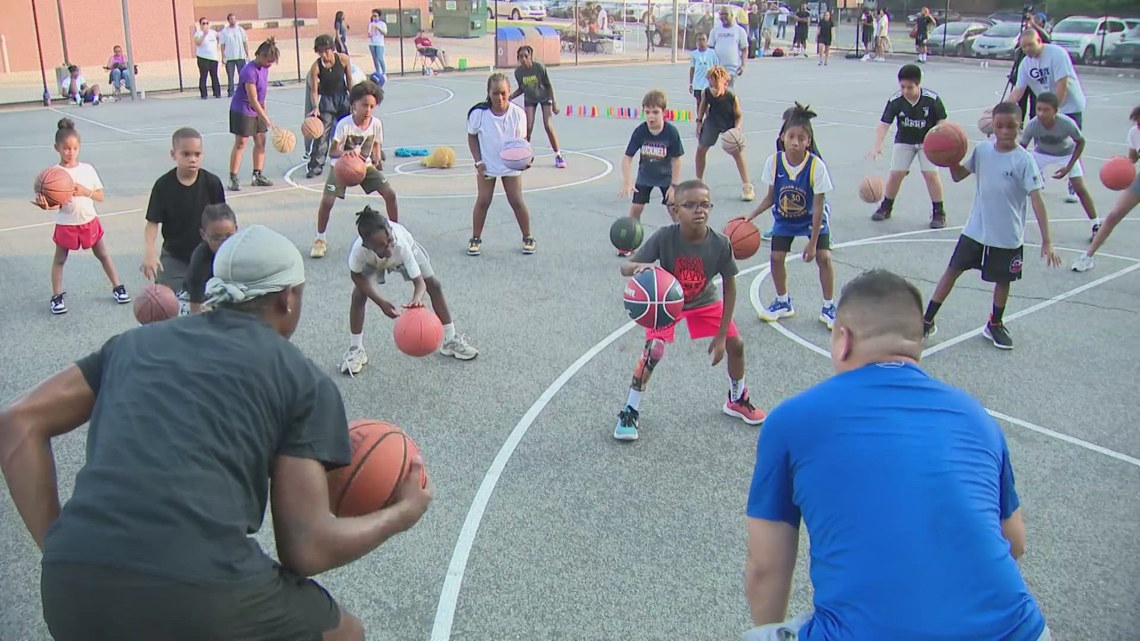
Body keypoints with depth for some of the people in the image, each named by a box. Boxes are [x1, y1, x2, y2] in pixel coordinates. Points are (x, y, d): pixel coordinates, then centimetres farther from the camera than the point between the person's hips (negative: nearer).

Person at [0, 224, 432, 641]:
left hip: (67, 593, 5)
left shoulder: (137, 341, 21)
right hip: (200, 595, -5)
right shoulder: (303, 379, 9)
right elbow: (307, 548, 3)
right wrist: (404, 512, 19)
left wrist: (58, 550, 14)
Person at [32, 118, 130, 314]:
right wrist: (47, 205, -40)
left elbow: (100, 196, -1)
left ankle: (117, 287, 26)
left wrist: (85, 191, -20)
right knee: (60, 260, 12)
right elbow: (56, 202, -18)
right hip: (66, 225, -2)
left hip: (89, 221, 2)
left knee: (103, 254, 13)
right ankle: (56, 297, 21)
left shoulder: (87, 169, -4)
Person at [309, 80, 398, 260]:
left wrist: (378, 159, -14)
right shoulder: (344, 124, -24)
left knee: (390, 193, -9)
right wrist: (344, 153, -47)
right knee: (327, 200, -18)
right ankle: (320, 240, 3)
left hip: (365, 165, 3)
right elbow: (332, 152, -24)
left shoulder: (376, 124, -13)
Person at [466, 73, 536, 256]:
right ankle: (475, 239, 15)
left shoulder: (518, 113, -16)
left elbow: (522, 140, -3)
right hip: (486, 166, 0)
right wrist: (478, 161, -9)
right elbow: (472, 137, -2)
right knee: (483, 201, 0)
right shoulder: (478, 113, -18)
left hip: (512, 165, 0)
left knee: (517, 201, 2)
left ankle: (528, 238, 18)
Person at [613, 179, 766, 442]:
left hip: (704, 301, 3)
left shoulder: (720, 244, -27)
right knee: (652, 352, -19)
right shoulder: (664, 237, -32)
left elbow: (729, 287, -14)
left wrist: (720, 335, -13)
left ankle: (737, 400, 32)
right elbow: (626, 268, -30)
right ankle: (629, 413, 0)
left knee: (736, 344, 3)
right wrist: (640, 267, -56)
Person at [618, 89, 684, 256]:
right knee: (636, 208, -2)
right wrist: (627, 182, -30)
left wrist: (674, 185, -15)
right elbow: (627, 157, -19)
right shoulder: (639, 131, -22)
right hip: (645, 176, 1)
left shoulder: (672, 132, -25)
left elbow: (676, 160, -15)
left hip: (667, 177, -1)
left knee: (674, 208, -5)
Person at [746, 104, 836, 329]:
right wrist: (750, 217, -20)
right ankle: (783, 303, 18)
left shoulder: (816, 165, -28)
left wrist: (812, 243, -21)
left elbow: (818, 207, -22)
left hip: (813, 218, -2)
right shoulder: (774, 161, -21)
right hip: (784, 218, 3)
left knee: (823, 257, -13)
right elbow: (771, 197, -7)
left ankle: (828, 307, 5)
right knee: (776, 257, -6)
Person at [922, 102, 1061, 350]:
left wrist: (1047, 241, -24)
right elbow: (958, 176, 10)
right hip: (975, 230, 3)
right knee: (953, 270, 6)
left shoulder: (1024, 160, -15)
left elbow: (1036, 199, -18)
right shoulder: (982, 150, -3)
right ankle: (928, 320, 14)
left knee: (1003, 280, 12)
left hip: (1007, 237, -3)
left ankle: (995, 325, 34)